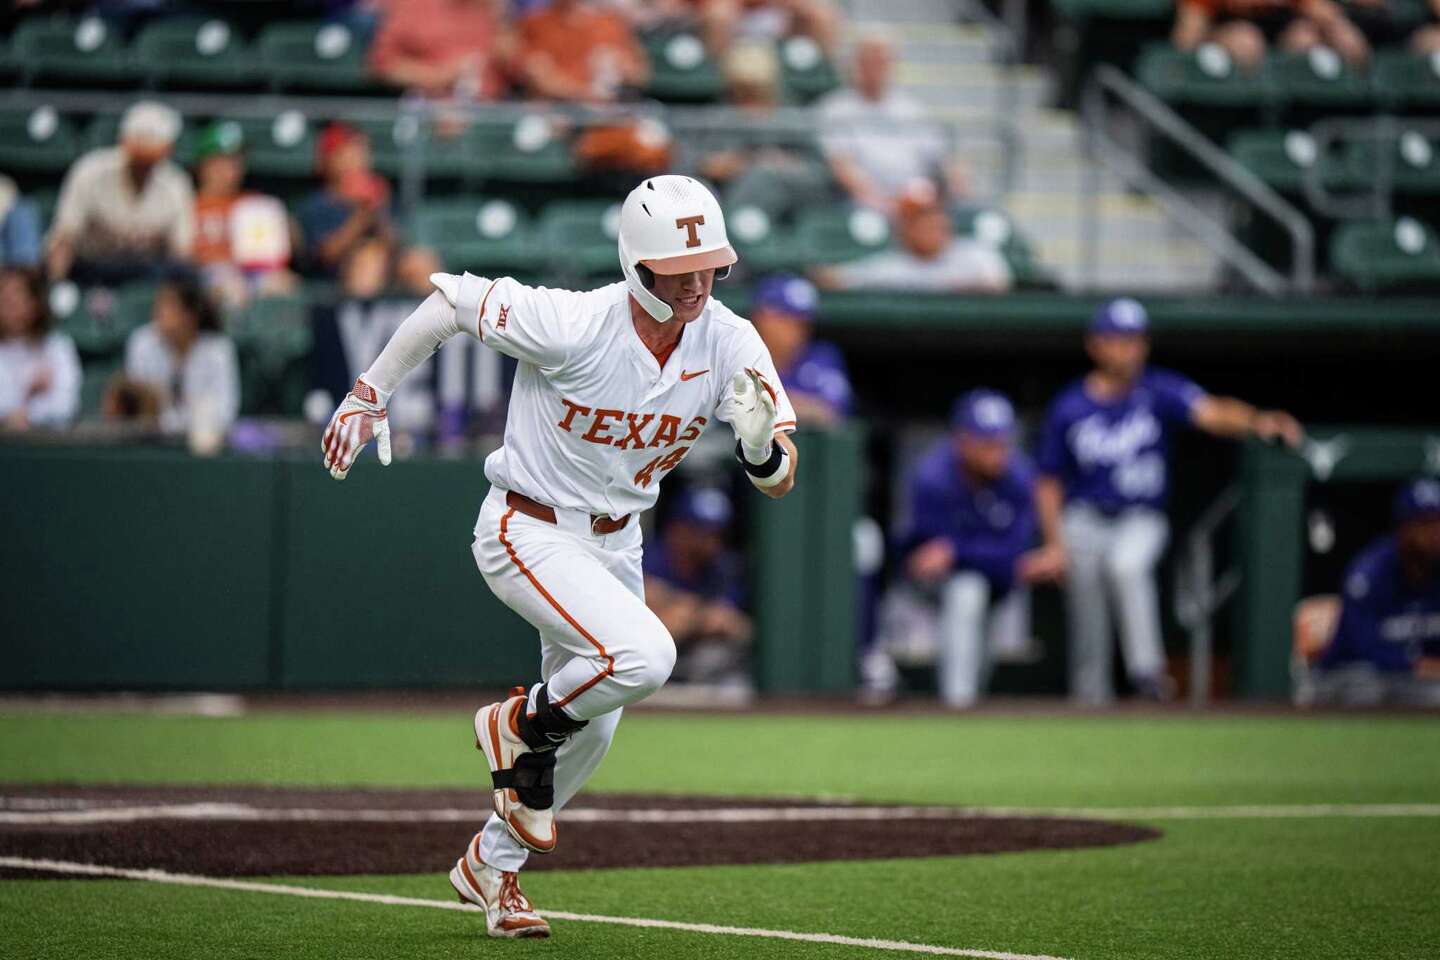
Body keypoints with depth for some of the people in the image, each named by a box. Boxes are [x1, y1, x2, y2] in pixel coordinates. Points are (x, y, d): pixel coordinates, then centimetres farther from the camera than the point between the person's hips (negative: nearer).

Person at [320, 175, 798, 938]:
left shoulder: (730, 345, -15)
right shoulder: (571, 326, -29)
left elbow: (781, 480, -16)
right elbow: (450, 298, -15)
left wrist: (760, 445, -41)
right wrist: (368, 396, -6)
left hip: (613, 543, 7)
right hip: (527, 534, -7)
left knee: (590, 728, 17)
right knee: (642, 657, -29)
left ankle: (490, 866, 41)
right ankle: (521, 726, 2)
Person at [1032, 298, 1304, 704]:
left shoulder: (1159, 391, -5)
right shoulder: (1069, 408, -1)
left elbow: (1209, 411, -24)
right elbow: (1049, 483, 8)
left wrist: (1257, 420, -44)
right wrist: (1055, 543, -2)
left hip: (1142, 521, -2)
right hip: (1084, 521, 2)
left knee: (1127, 564, -34)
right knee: (1089, 624, -1)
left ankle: (1147, 669, -33)